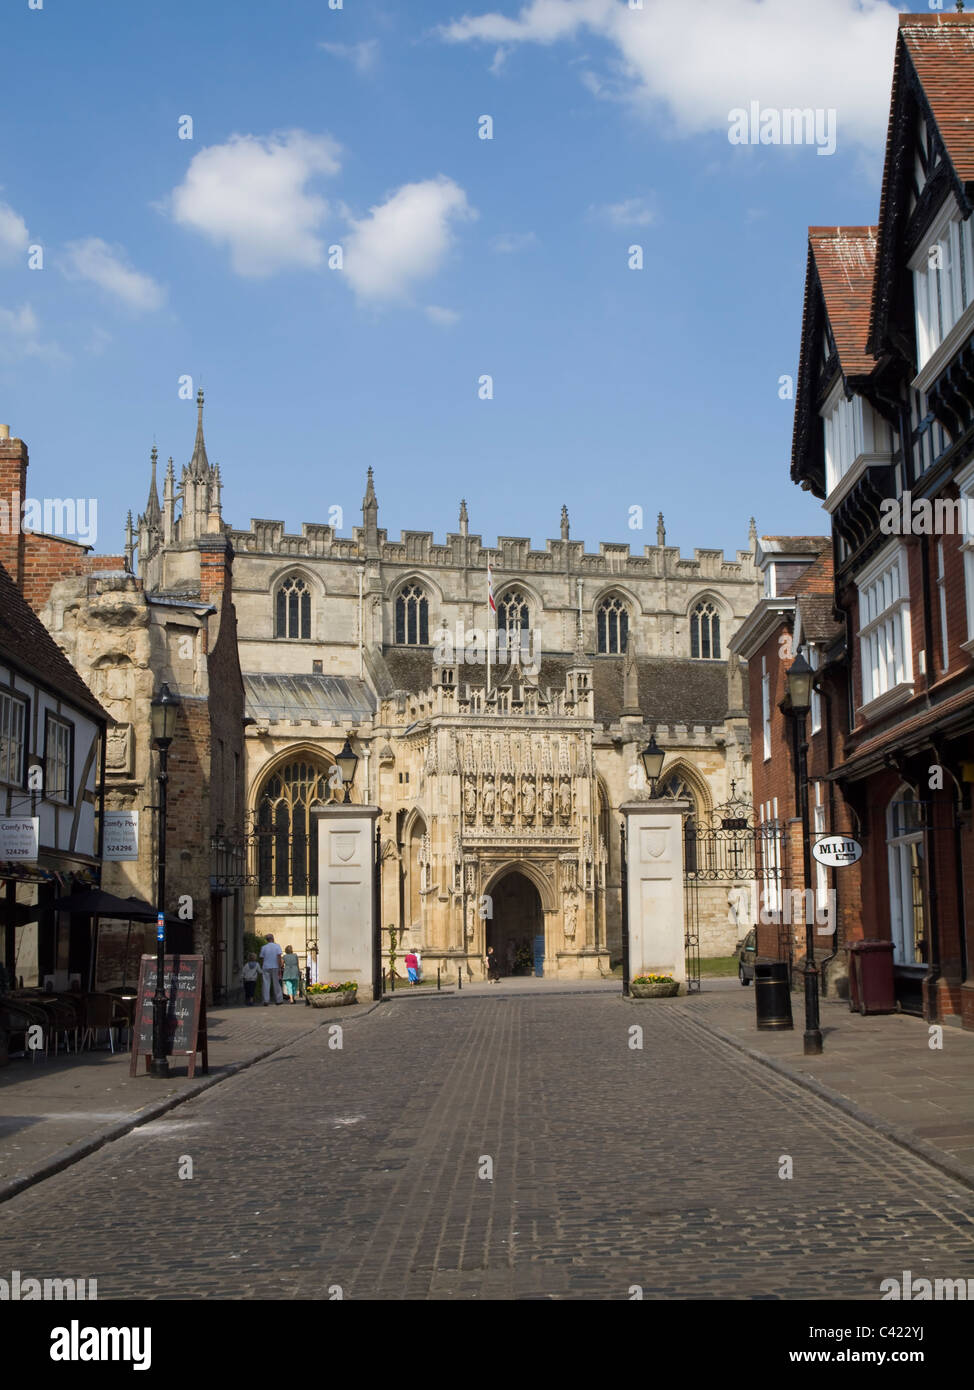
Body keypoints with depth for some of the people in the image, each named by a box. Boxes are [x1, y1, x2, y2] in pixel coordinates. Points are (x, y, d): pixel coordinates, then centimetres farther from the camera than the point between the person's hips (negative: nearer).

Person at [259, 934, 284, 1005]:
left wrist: (261, 969, 17)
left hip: (266, 967, 0)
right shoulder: (277, 946, -1)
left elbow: (261, 959, 6)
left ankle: (266, 1000, -10)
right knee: (276, 984, 8)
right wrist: (279, 968, -9)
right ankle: (278, 1000, 12)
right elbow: (279, 957, -9)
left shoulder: (263, 947, 3)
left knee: (266, 984, 0)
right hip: (275, 967, 0)